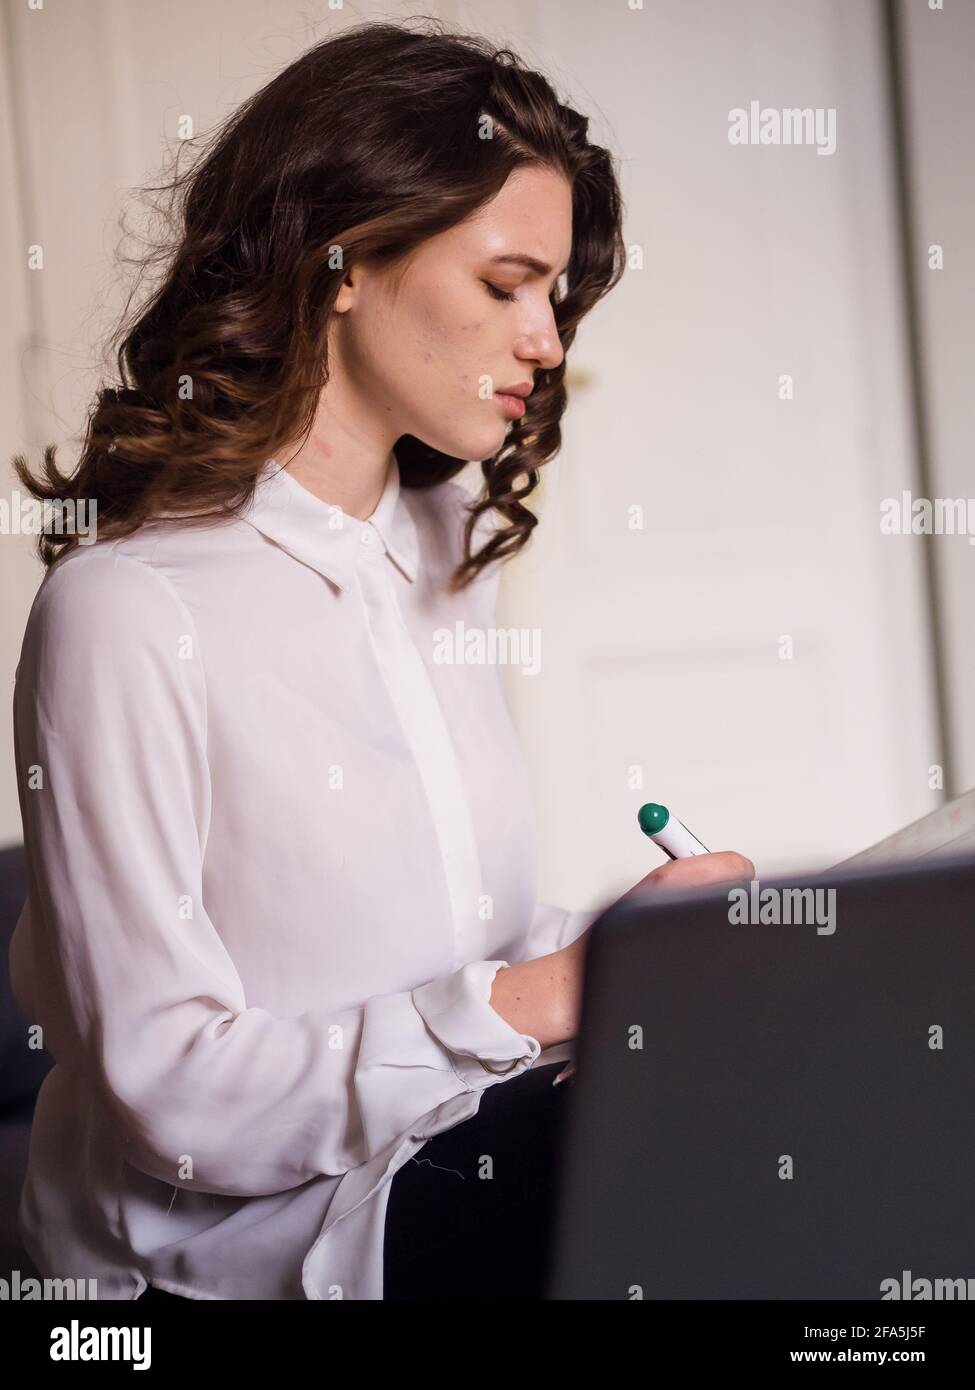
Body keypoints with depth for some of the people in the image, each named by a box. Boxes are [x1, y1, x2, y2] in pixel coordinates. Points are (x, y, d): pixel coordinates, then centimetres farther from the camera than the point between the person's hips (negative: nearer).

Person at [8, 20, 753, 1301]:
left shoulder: (450, 550, 10)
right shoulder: (129, 611, -15)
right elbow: (173, 1089, -18)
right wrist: (535, 999, -20)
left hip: (460, 1145, 7)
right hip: (245, 1237, -7)